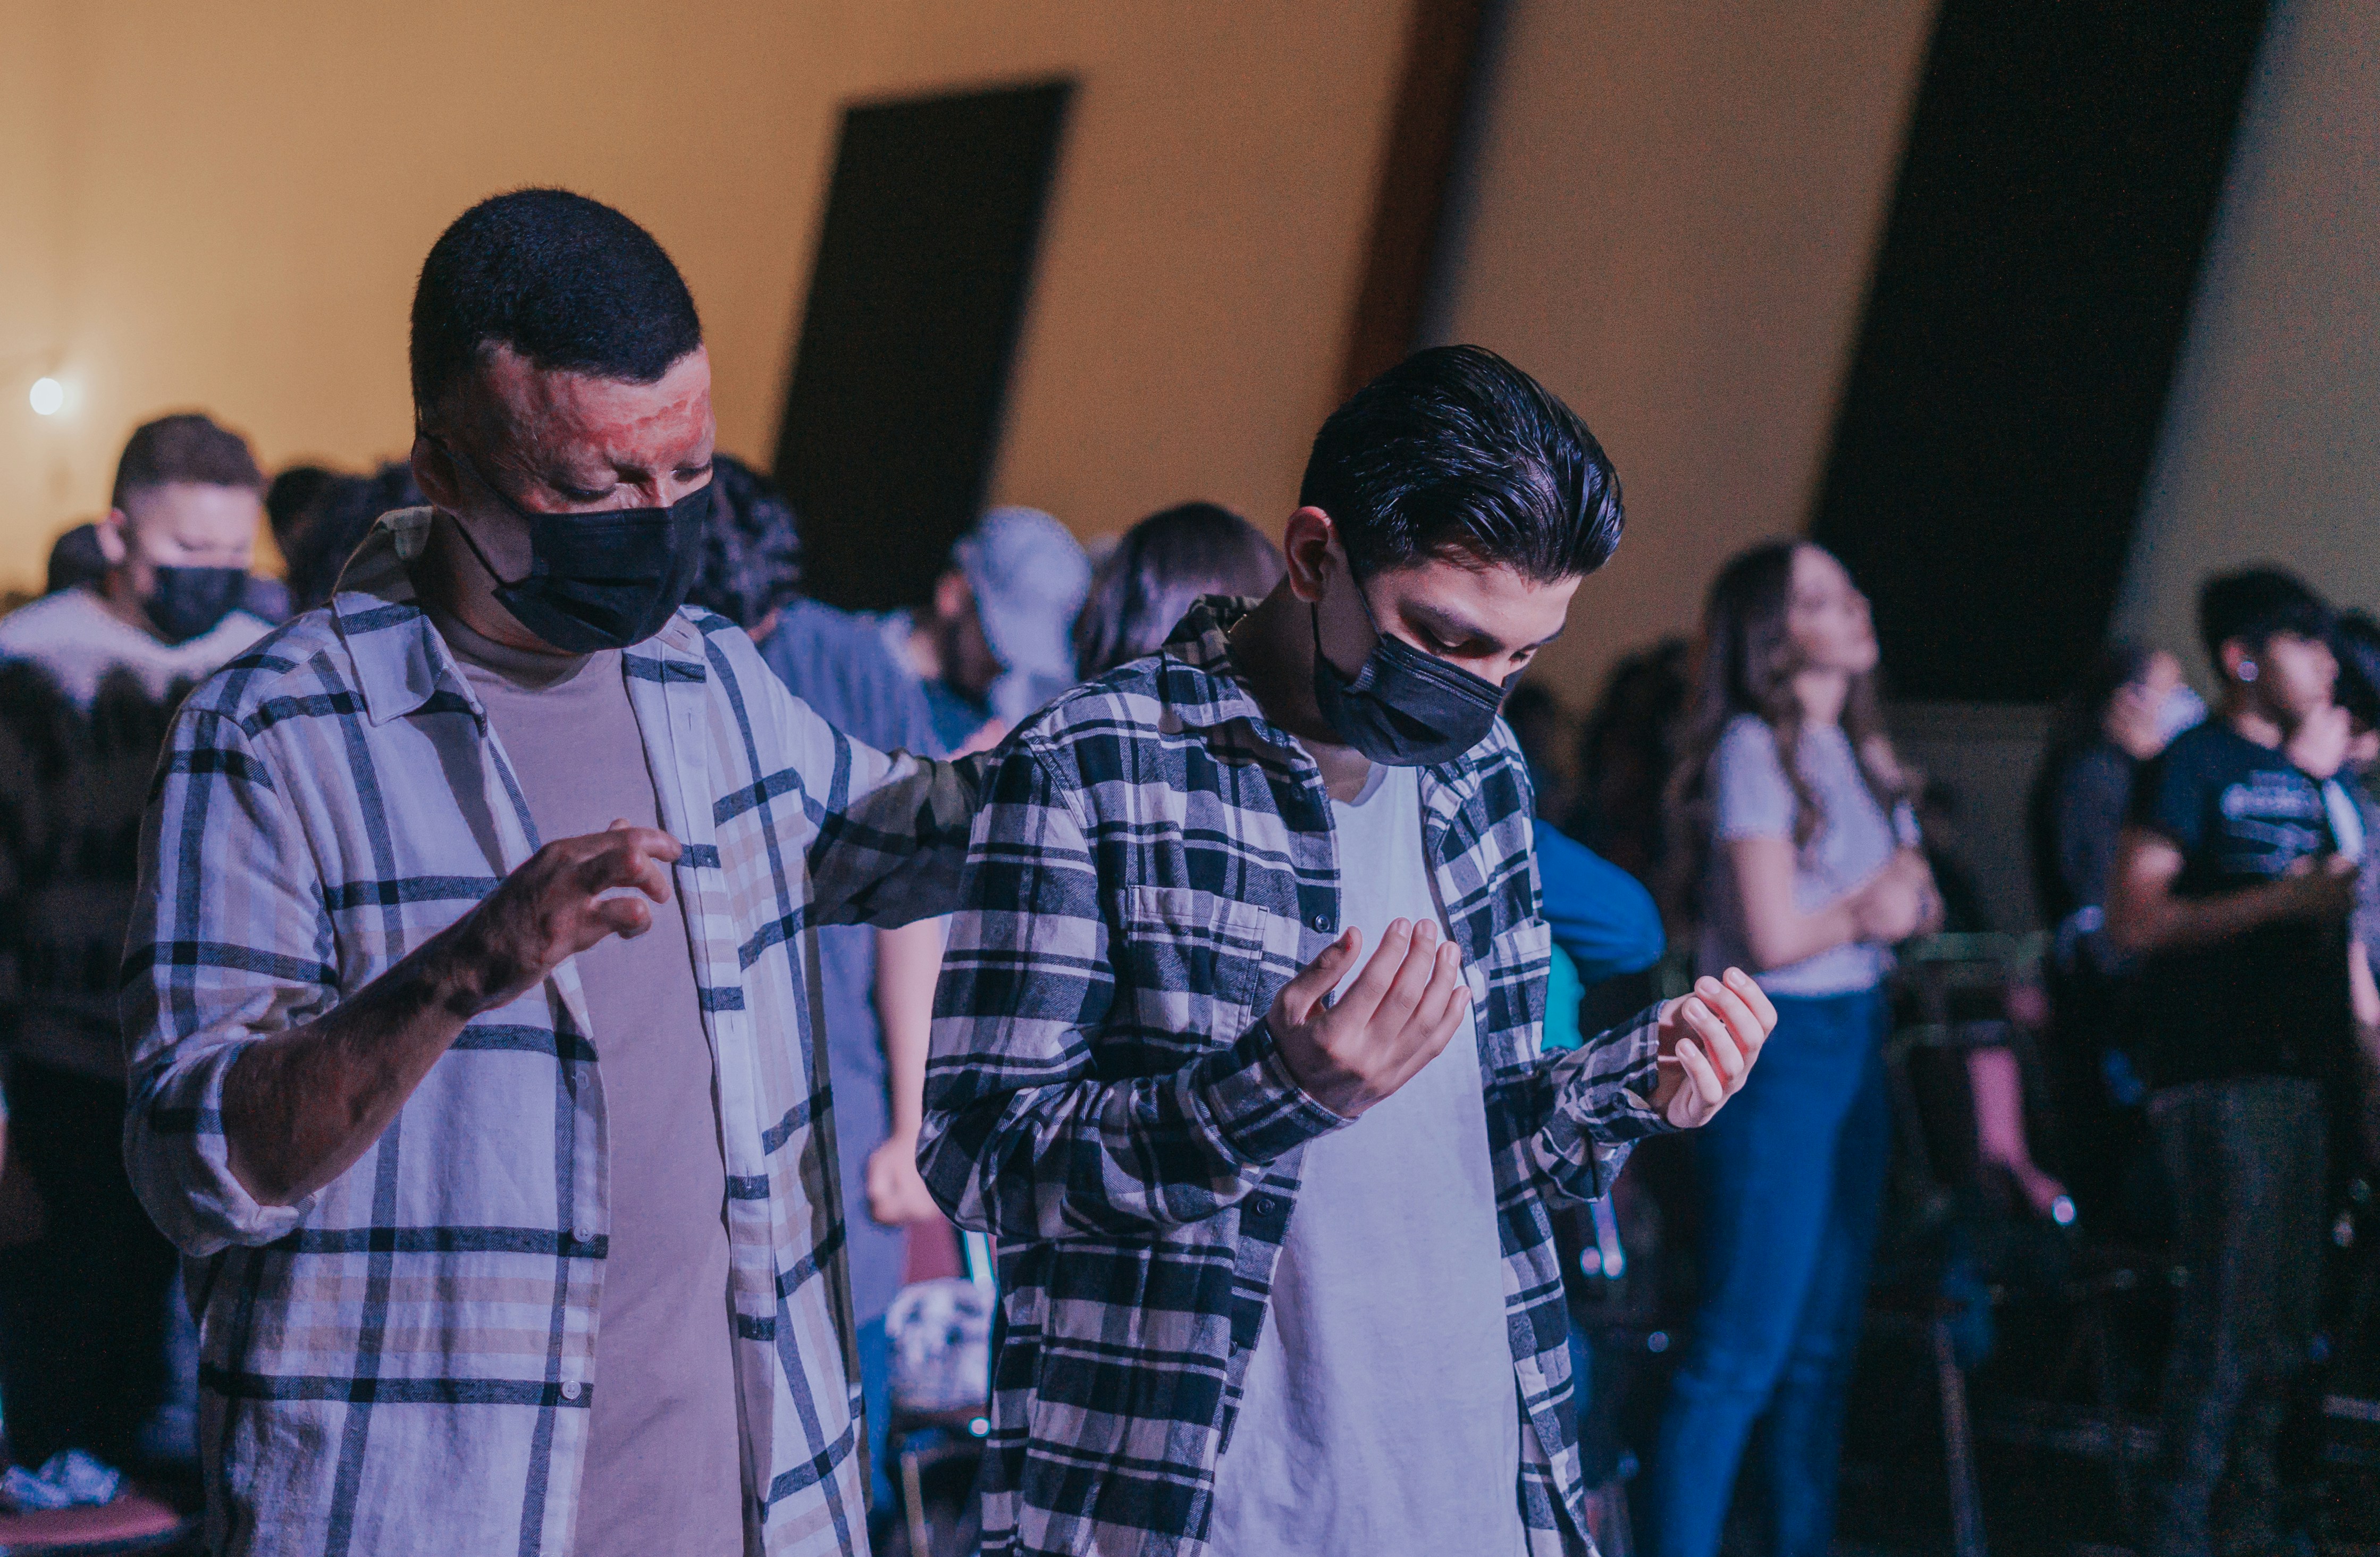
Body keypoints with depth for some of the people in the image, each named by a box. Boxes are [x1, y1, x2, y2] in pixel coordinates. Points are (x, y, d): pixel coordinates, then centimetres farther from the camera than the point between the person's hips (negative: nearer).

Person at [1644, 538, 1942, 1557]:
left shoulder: (1861, 753, 14)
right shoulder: (1754, 748, -11)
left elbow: (1916, 903, 15)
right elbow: (1772, 936, -17)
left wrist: (1902, 901, -8)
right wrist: (1872, 910, 1)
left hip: (1860, 1038, 8)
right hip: (1778, 1045, -8)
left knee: (1827, 1339, 11)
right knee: (1744, 1349, -9)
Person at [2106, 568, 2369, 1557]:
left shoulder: (2311, 772, 17)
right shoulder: (2194, 764, -5)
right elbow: (2134, 923, -13)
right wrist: (2291, 898, -16)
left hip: (2298, 1067, 8)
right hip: (2218, 1068, -8)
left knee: (2286, 1316, 10)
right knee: (2230, 1313, -10)